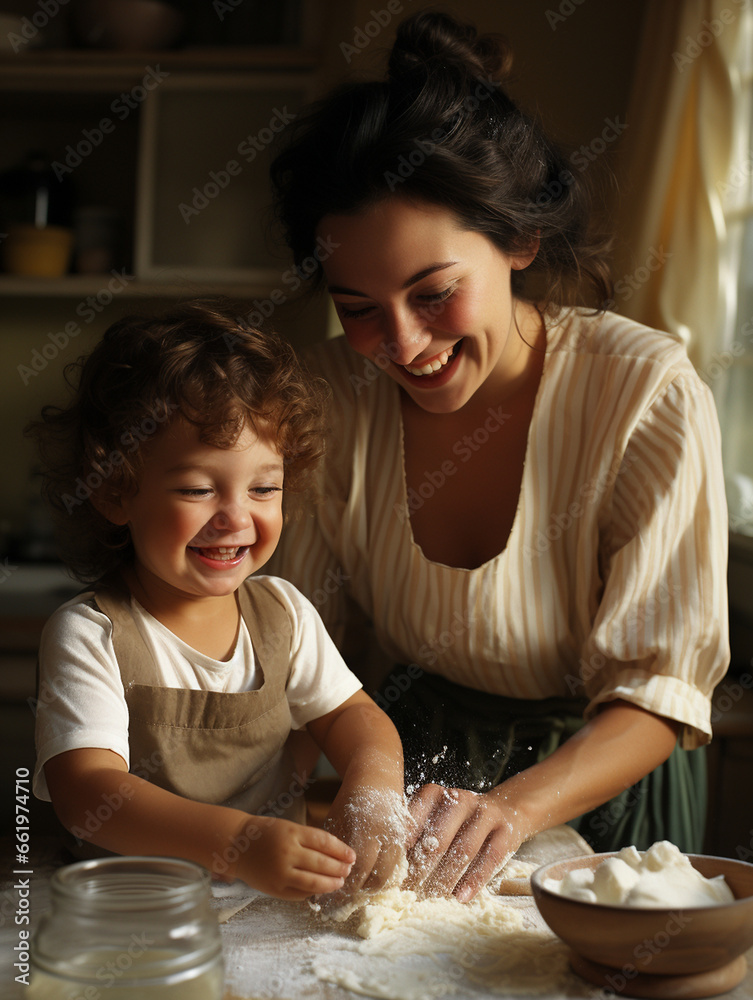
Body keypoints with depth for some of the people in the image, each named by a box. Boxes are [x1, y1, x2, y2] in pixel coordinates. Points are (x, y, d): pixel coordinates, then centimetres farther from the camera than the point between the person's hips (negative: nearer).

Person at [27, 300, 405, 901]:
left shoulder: (282, 611, 6)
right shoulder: (88, 637, -12)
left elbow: (349, 712, 10)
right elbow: (86, 790, -23)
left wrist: (373, 782, -15)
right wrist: (235, 842, -38)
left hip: (284, 905, 5)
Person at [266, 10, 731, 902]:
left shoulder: (647, 393, -21)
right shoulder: (335, 393, -10)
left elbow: (659, 692, -19)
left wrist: (512, 809, -37)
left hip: (596, 783, -2)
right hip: (414, 764, 2)